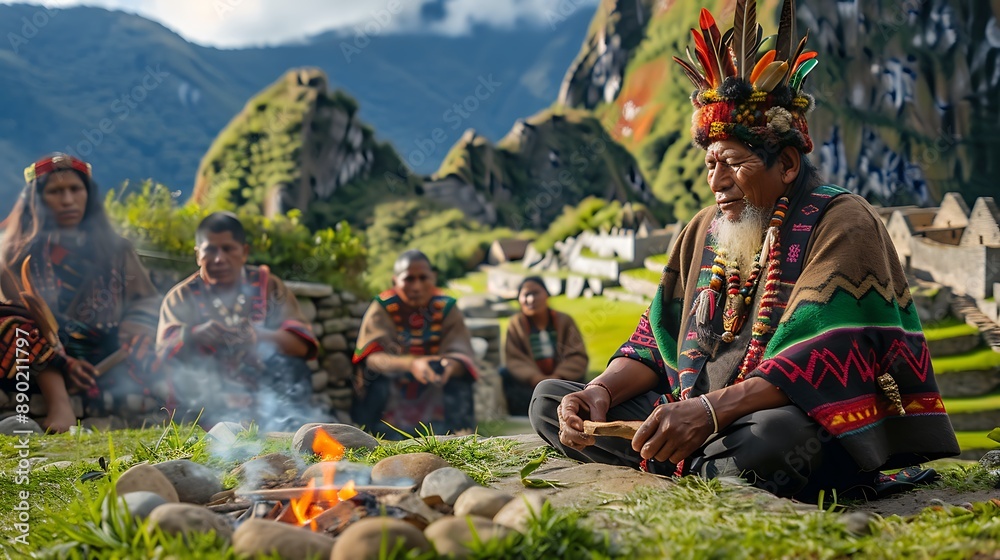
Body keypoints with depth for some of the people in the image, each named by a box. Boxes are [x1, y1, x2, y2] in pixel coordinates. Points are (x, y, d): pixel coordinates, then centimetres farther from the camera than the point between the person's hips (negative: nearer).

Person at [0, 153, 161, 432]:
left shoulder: (115, 248, 16)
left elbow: (144, 304, 7)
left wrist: (125, 352, -15)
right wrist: (63, 363, -20)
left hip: (109, 362, 1)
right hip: (44, 363, -1)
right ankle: (59, 402, -43)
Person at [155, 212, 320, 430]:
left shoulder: (268, 286, 8)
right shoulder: (180, 297, 7)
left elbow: (302, 343, -6)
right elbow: (165, 352, -10)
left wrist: (258, 336, -28)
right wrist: (194, 337, -34)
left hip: (265, 402, 1)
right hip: (206, 408, -1)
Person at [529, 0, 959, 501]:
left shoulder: (843, 224, -7)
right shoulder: (704, 230, 14)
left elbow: (822, 358, -20)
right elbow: (656, 343, 12)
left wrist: (711, 409, -32)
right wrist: (602, 391, -10)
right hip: (692, 420, 7)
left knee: (772, 436, -42)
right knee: (548, 400, -1)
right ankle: (713, 471, -10)